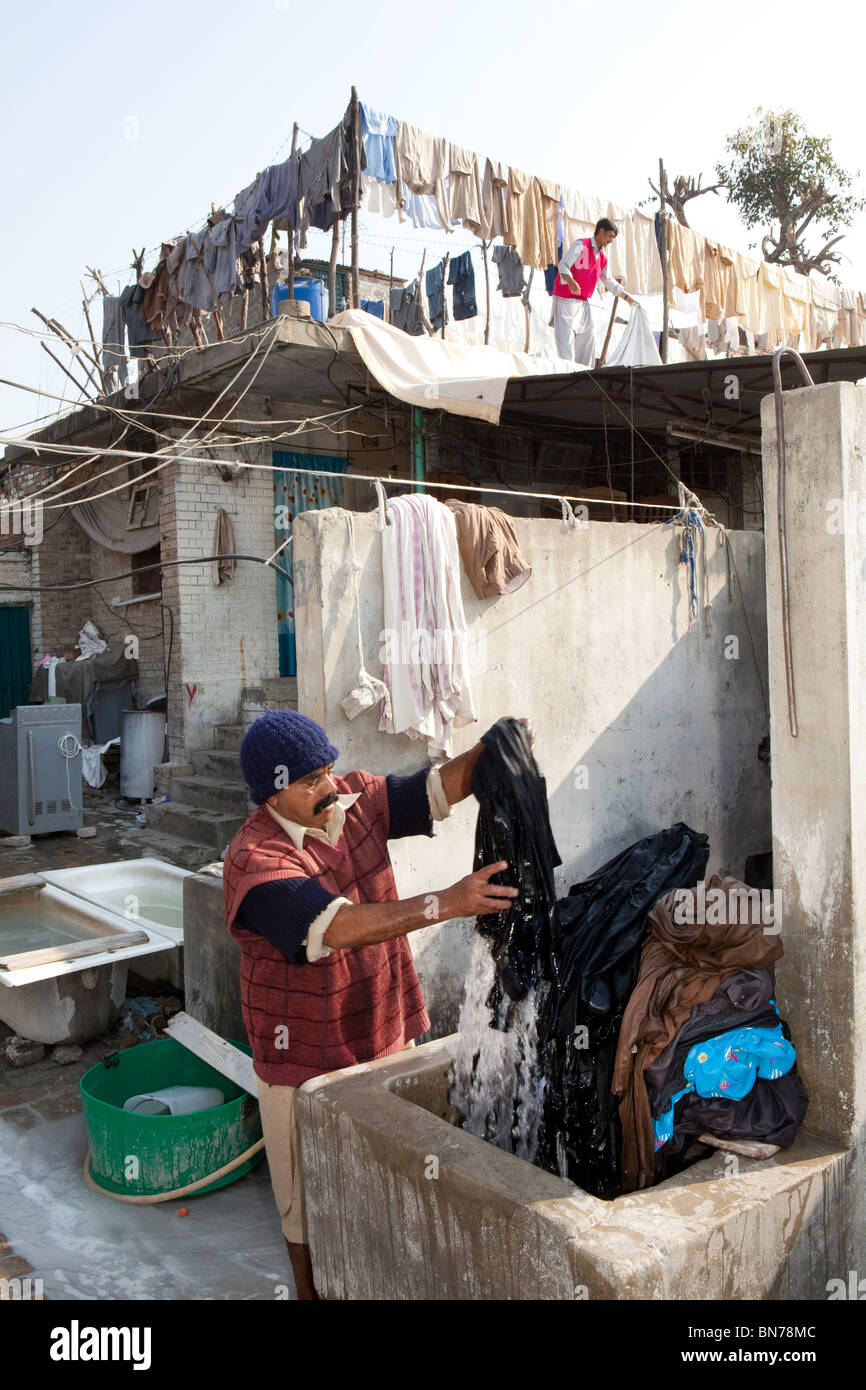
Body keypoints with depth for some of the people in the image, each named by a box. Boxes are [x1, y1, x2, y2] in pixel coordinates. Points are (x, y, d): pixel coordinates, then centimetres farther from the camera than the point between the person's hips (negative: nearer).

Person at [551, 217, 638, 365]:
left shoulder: (602, 258, 15)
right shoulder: (581, 245, -10)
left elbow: (607, 280, 29)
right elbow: (563, 265, -23)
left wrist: (626, 296, 32)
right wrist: (570, 281, -44)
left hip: (583, 303, 9)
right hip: (565, 300, -9)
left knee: (587, 337, 10)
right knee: (566, 338, -16)